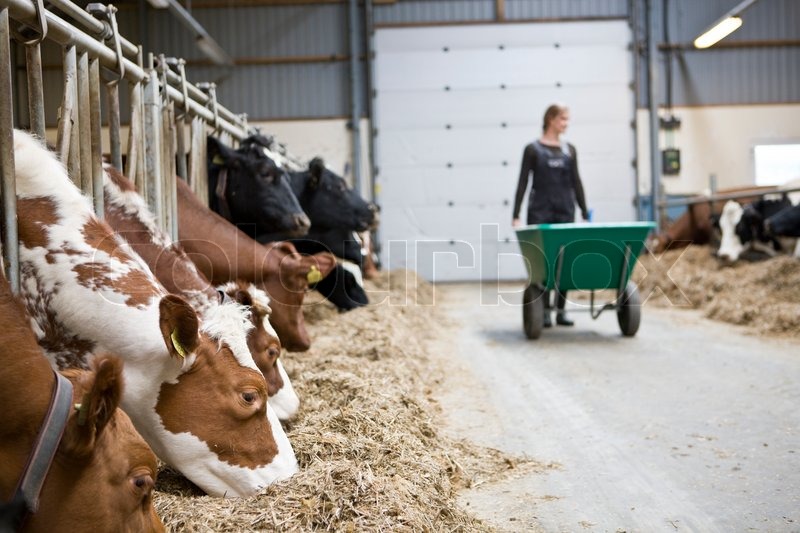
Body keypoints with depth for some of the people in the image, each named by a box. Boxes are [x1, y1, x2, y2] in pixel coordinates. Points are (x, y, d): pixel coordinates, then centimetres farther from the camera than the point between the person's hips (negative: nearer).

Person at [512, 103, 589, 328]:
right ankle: (544, 310, 3)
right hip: (540, 212, -3)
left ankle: (561, 310, 9)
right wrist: (516, 215, -9)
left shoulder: (569, 150, 10)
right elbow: (522, 183, -3)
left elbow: (576, 183, 13)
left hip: (565, 212, 4)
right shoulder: (533, 149, -1)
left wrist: (585, 213, 9)